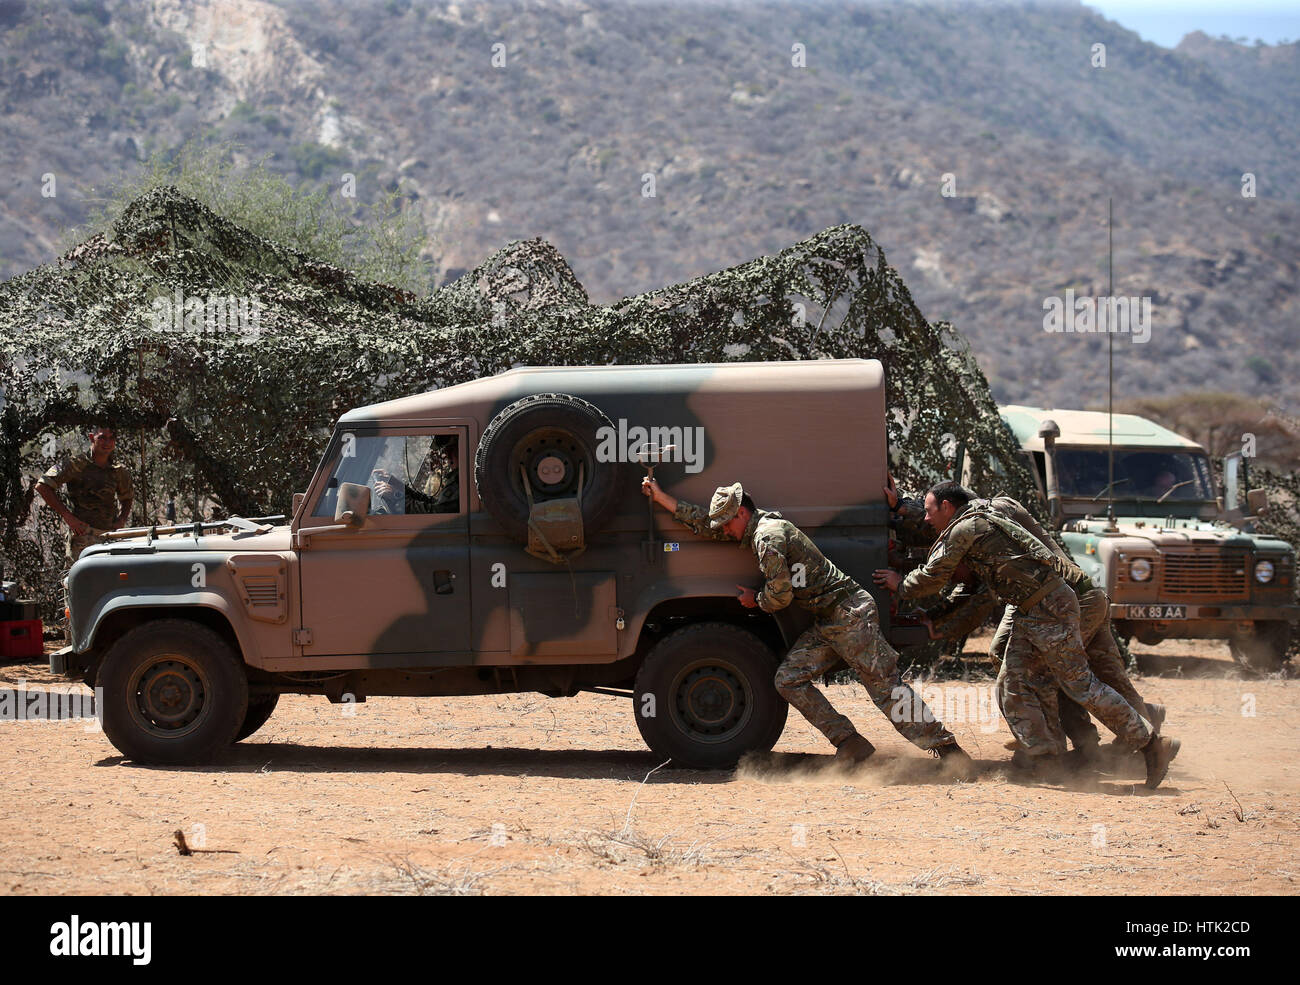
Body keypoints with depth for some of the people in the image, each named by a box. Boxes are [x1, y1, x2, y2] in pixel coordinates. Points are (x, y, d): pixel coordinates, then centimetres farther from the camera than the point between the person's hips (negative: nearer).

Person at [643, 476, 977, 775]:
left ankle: (947, 750, -15)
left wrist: (755, 600, 4)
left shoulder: (768, 537, -14)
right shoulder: (758, 526, 16)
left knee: (885, 684, -13)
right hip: (827, 622, 10)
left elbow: (780, 595, -17)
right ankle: (851, 744, 0)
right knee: (789, 679, 3)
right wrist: (661, 497, 25)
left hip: (849, 613, -10)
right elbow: (705, 523, 26)